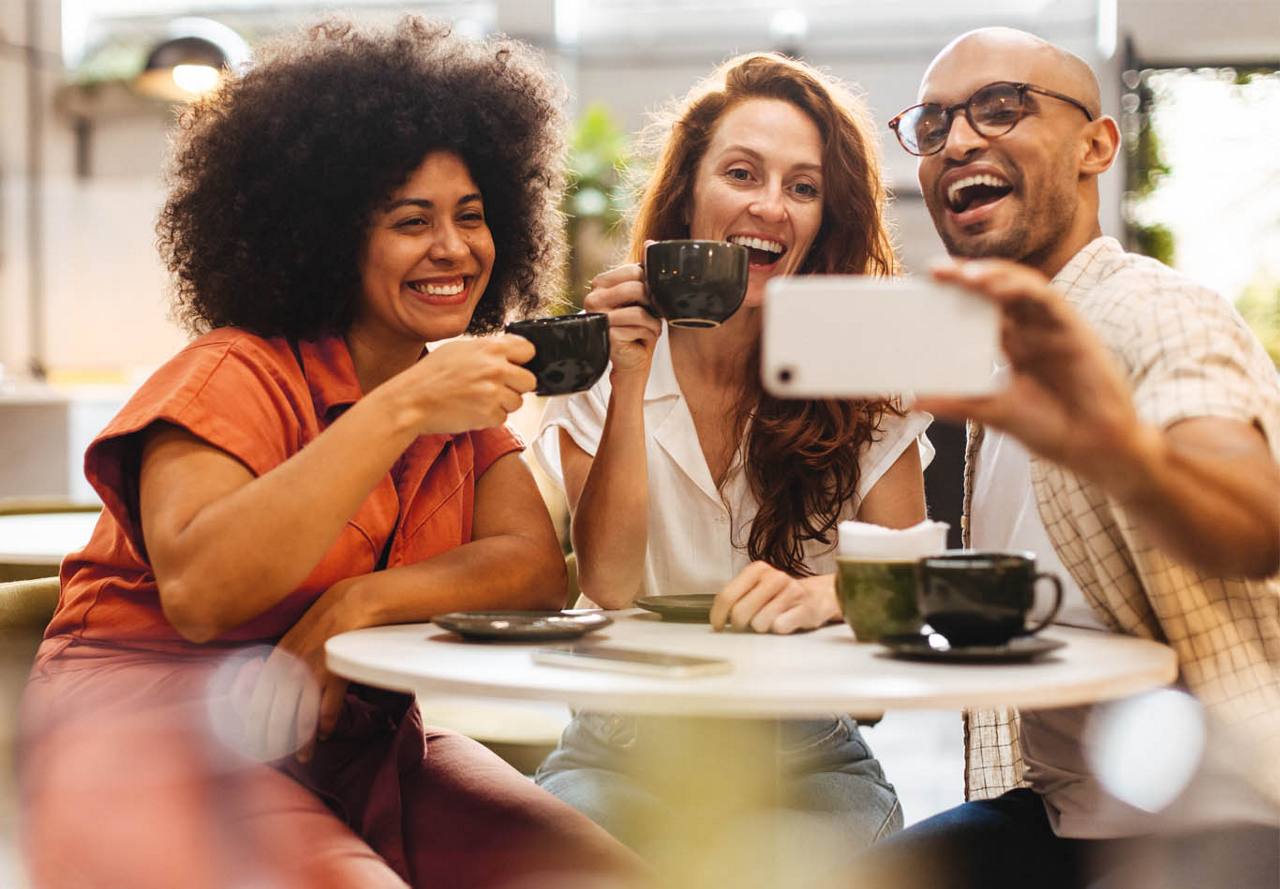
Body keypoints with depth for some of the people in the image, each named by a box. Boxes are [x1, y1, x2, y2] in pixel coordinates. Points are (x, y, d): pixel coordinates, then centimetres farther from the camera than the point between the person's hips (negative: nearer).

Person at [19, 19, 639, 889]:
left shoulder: (464, 397, 10)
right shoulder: (238, 374, -10)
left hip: (350, 736, 6)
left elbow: (539, 568, -4)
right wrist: (398, 411, -29)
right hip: (154, 725, -6)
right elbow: (196, 592, -26)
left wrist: (357, 605, -21)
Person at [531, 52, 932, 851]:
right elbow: (608, 583, -11)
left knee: (846, 830, -32)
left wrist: (828, 593, -29)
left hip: (808, 758, 0)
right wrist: (629, 382, -19)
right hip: (624, 749, 0)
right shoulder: (603, 366, -1)